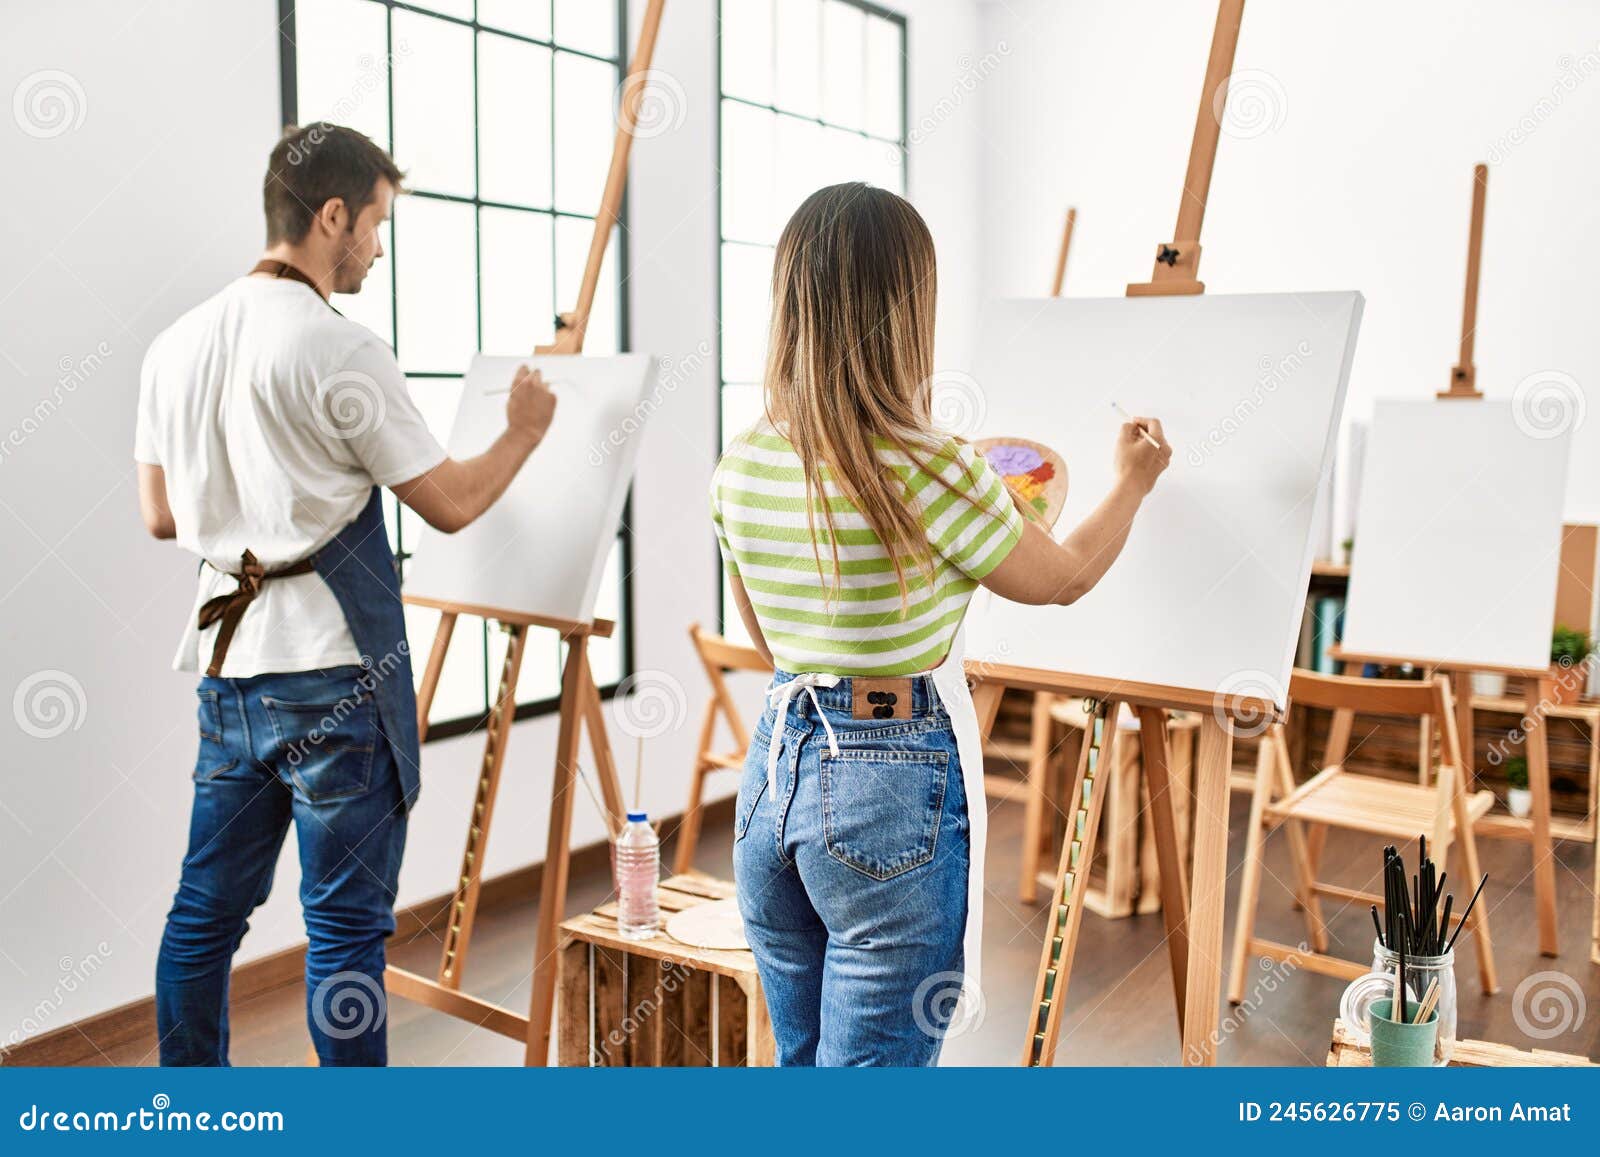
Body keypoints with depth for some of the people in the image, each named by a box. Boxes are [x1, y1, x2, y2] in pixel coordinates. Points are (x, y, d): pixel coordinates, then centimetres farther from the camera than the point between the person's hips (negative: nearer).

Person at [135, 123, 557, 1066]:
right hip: (333, 678, -7)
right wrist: (525, 432, 10)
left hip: (229, 668, 8)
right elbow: (450, 504, -7)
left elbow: (162, 514, 14)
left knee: (206, 909, 16)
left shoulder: (178, 345, 8)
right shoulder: (342, 352, -13)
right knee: (346, 925, 2)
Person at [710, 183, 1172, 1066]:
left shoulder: (740, 469, 1)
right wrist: (1132, 483, 18)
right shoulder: (929, 471, -17)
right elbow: (1066, 578, 1)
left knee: (800, 1060, 22)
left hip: (773, 772, 7)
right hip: (894, 789, -7)